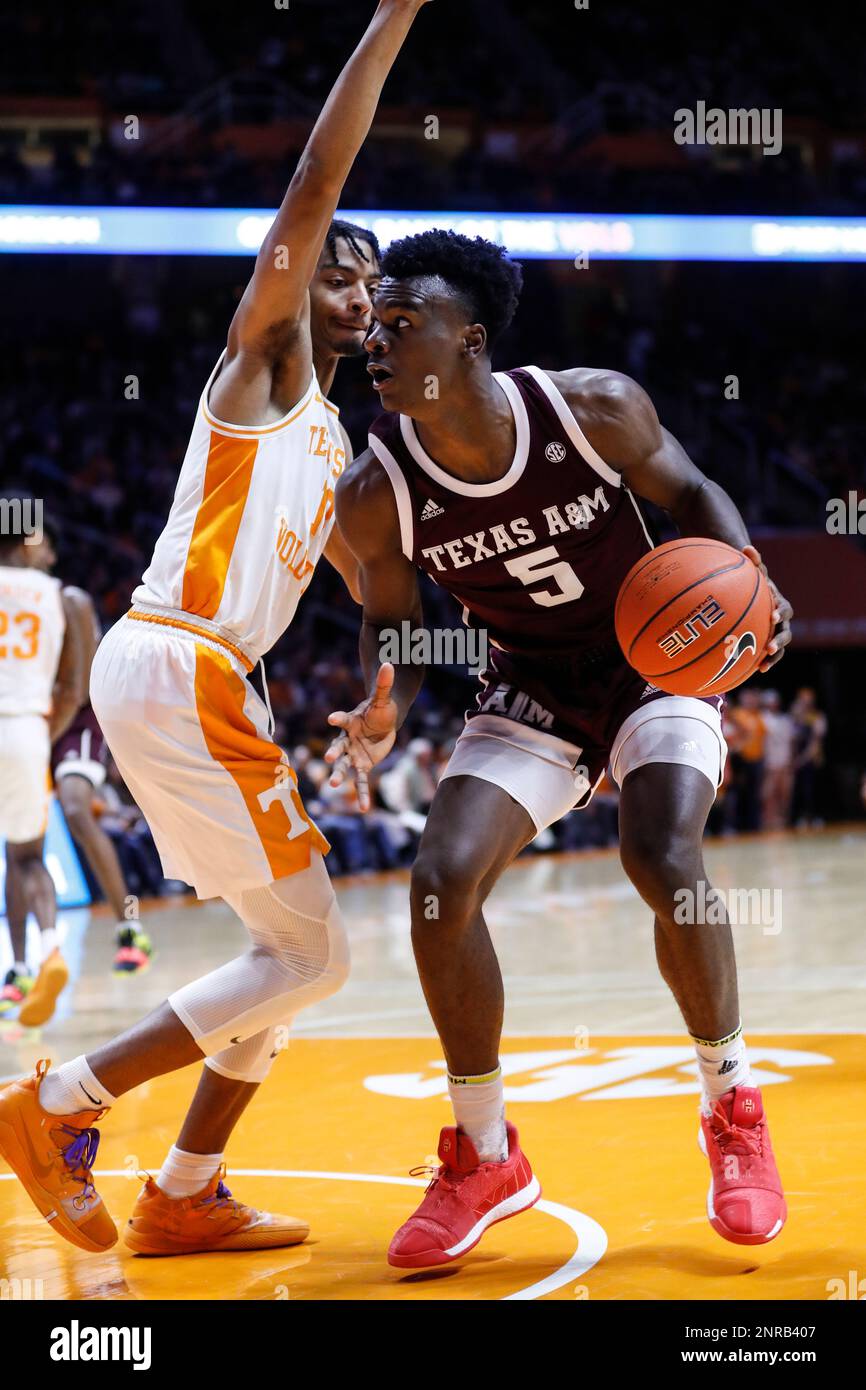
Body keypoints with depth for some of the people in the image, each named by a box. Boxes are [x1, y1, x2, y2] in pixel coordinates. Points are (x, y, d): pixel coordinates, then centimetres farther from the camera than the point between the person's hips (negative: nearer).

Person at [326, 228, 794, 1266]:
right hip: (529, 695, 2)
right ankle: (484, 1157, 1)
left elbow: (689, 494, -4)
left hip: (658, 667, -2)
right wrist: (383, 710, -13)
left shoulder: (595, 406, -22)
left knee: (663, 859, -27)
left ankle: (733, 1113, -3)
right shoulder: (376, 493, -18)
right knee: (442, 880, -18)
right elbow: (390, 619, 3)